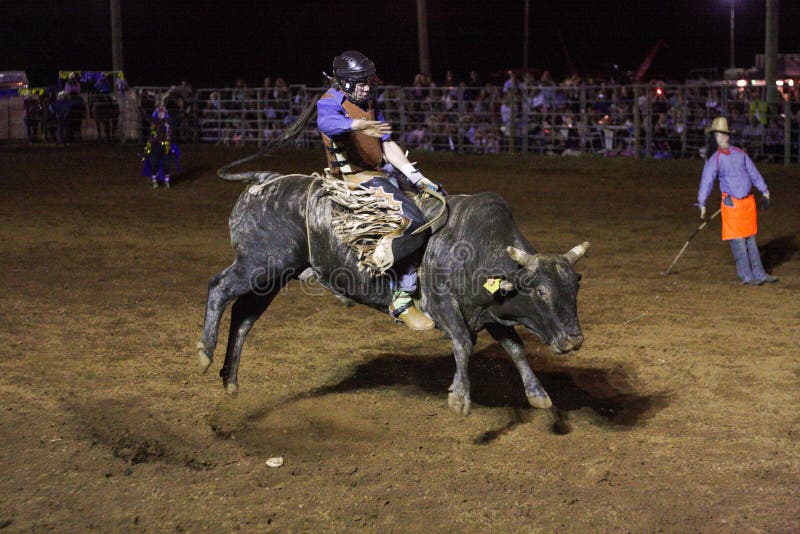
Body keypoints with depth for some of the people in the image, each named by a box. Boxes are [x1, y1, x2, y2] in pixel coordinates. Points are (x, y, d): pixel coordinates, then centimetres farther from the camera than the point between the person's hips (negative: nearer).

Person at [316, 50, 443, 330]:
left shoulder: (368, 104, 15)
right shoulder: (331, 102, -12)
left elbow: (388, 146, 14)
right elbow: (326, 122, -39)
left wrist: (416, 177, 3)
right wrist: (358, 125, -59)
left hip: (384, 171, 10)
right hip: (357, 177, -10)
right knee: (412, 221, -26)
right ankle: (401, 301, -17)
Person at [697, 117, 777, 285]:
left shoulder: (740, 154, 10)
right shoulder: (714, 159, -7)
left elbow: (753, 172, 18)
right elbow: (707, 181, -15)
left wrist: (764, 191, 21)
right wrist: (702, 203, -25)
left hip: (748, 201, 5)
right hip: (732, 203, -5)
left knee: (751, 239, 12)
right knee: (738, 241, -4)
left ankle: (759, 273, 18)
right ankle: (746, 276, 2)